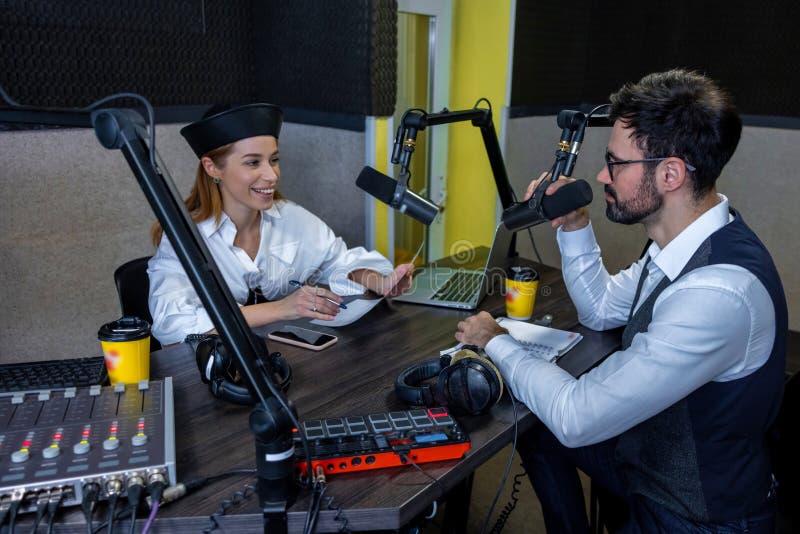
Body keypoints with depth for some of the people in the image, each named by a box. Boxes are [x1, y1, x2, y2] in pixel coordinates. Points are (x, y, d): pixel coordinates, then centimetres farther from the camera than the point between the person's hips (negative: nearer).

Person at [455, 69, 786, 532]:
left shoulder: (718, 294, -35)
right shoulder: (689, 240, -7)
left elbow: (576, 419, -31)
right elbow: (602, 309, 9)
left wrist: (496, 343, -16)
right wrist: (574, 227, -6)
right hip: (652, 453, 8)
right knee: (535, 423, 14)